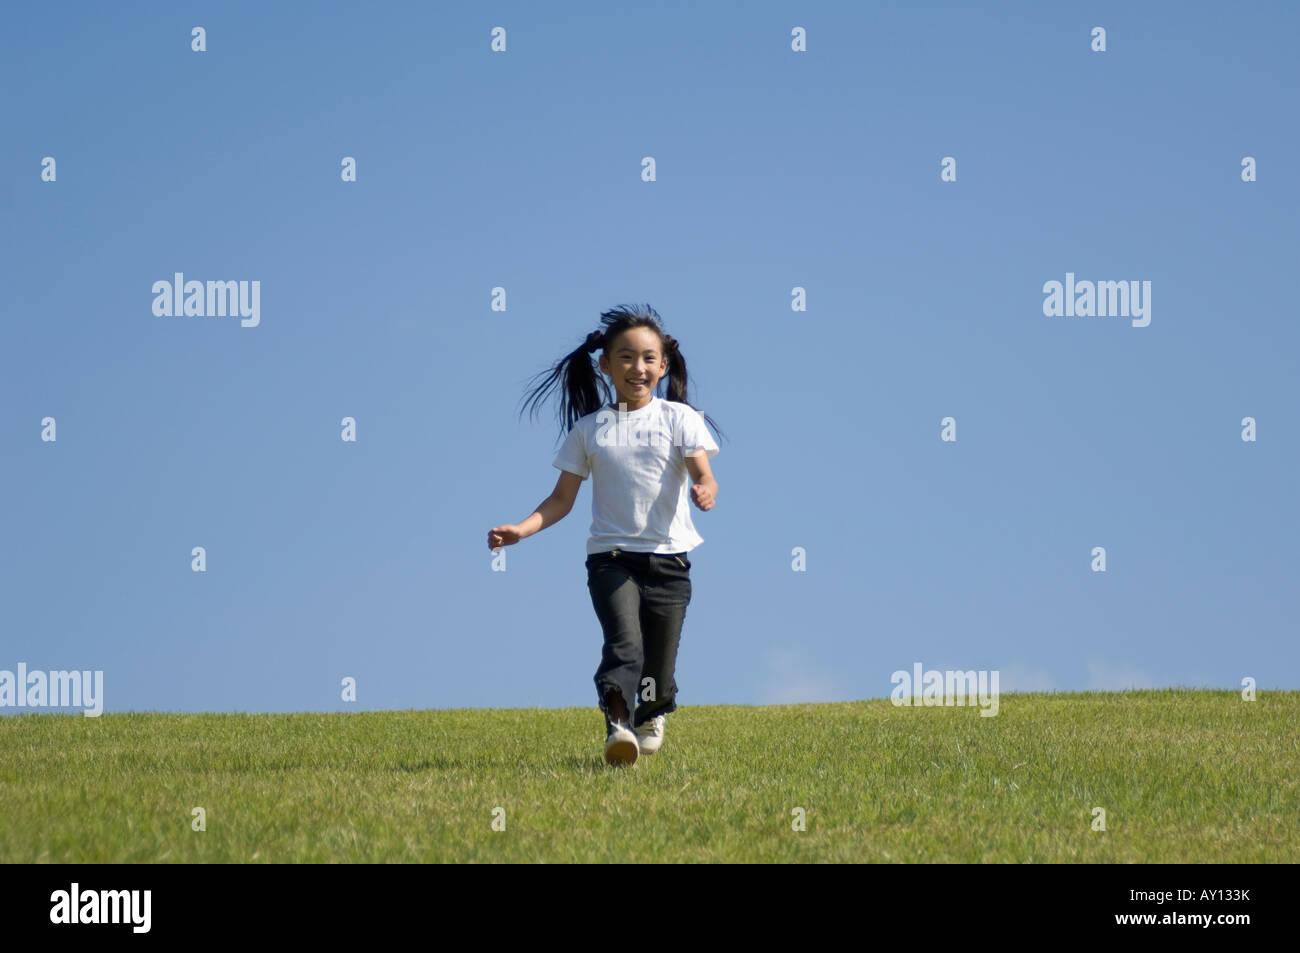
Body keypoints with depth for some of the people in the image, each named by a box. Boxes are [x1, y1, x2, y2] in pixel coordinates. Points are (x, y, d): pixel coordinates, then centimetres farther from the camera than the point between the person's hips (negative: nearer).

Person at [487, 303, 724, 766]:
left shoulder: (679, 419, 4)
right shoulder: (589, 429, 7)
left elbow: (702, 473, -9)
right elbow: (562, 498, 9)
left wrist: (705, 491, -33)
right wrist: (521, 529, -7)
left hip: (668, 556, 0)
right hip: (610, 556, 0)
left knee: (659, 662, 5)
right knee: (624, 642, -24)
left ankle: (651, 717, 36)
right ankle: (618, 725, -37)